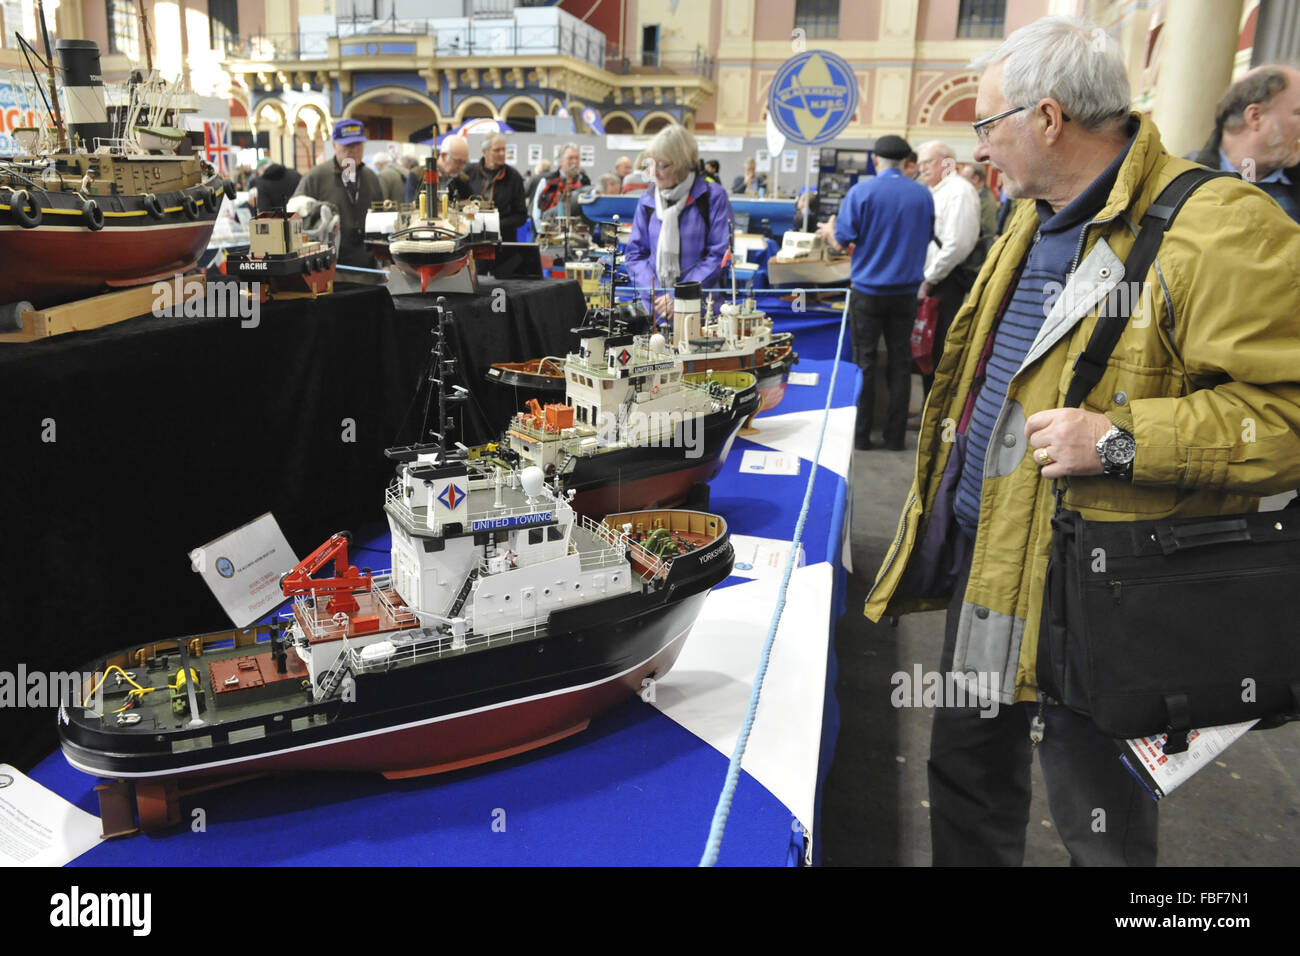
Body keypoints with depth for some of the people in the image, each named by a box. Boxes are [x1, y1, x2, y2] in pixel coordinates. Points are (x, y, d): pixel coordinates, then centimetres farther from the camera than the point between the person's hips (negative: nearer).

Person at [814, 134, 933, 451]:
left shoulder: (861, 192, -9)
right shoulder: (923, 194, 2)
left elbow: (841, 240, -7)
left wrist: (829, 231, 16)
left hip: (868, 290, -3)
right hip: (906, 290, 3)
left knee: (864, 361, 5)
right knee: (900, 361, 9)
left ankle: (860, 435, 9)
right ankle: (895, 435, 13)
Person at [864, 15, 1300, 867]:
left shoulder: (1215, 229, -19)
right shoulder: (1037, 220, 11)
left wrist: (1121, 440, -30)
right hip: (986, 557, 9)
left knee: (1100, 826, 12)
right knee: (968, 768, 24)